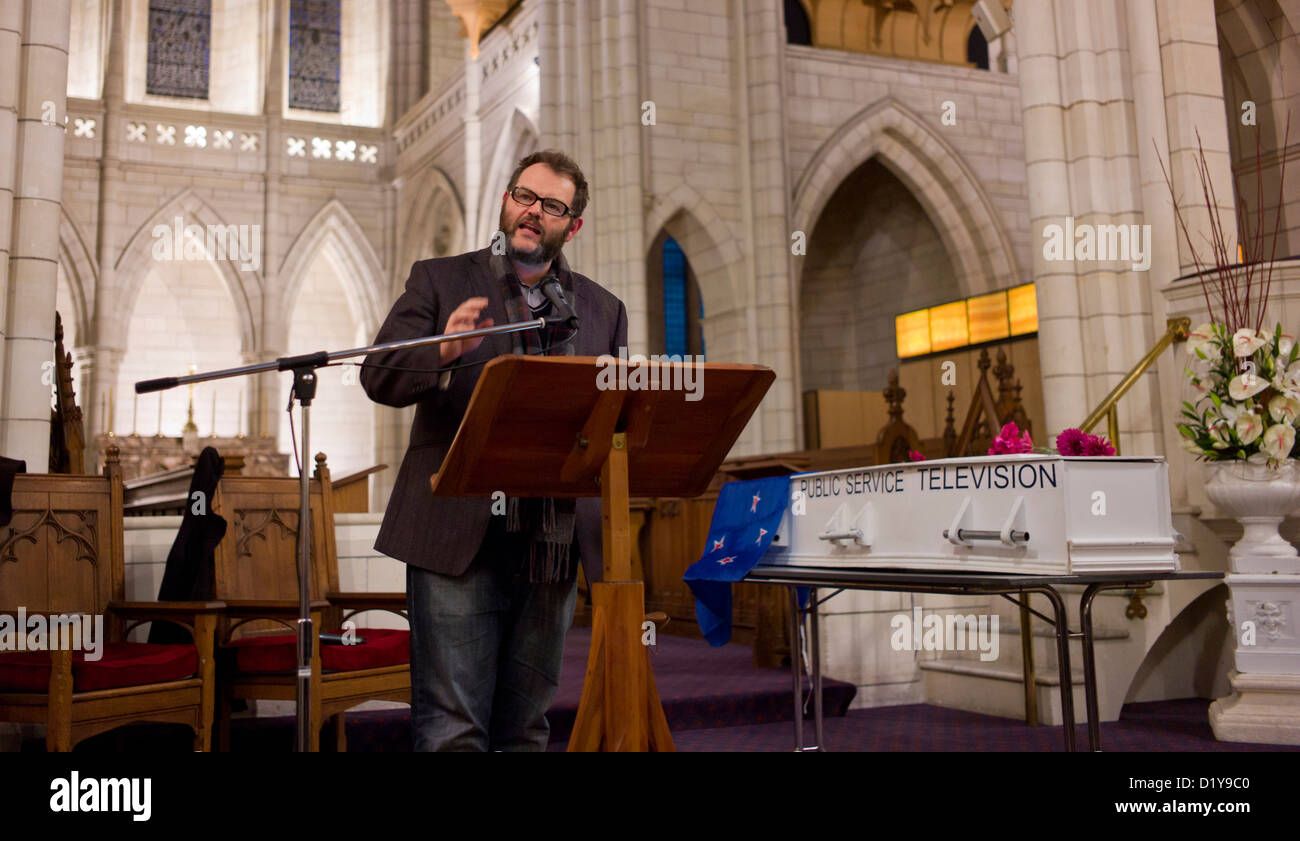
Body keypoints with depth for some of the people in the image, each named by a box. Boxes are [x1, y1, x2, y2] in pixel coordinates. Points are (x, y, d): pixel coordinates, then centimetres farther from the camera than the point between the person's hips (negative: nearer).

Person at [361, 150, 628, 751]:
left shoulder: (604, 311, 15)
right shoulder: (439, 281, 8)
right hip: (459, 539, -3)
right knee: (452, 729, -3)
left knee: (526, 727, 11)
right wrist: (444, 353, -22)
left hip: (553, 544, 3)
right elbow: (378, 375, -3)